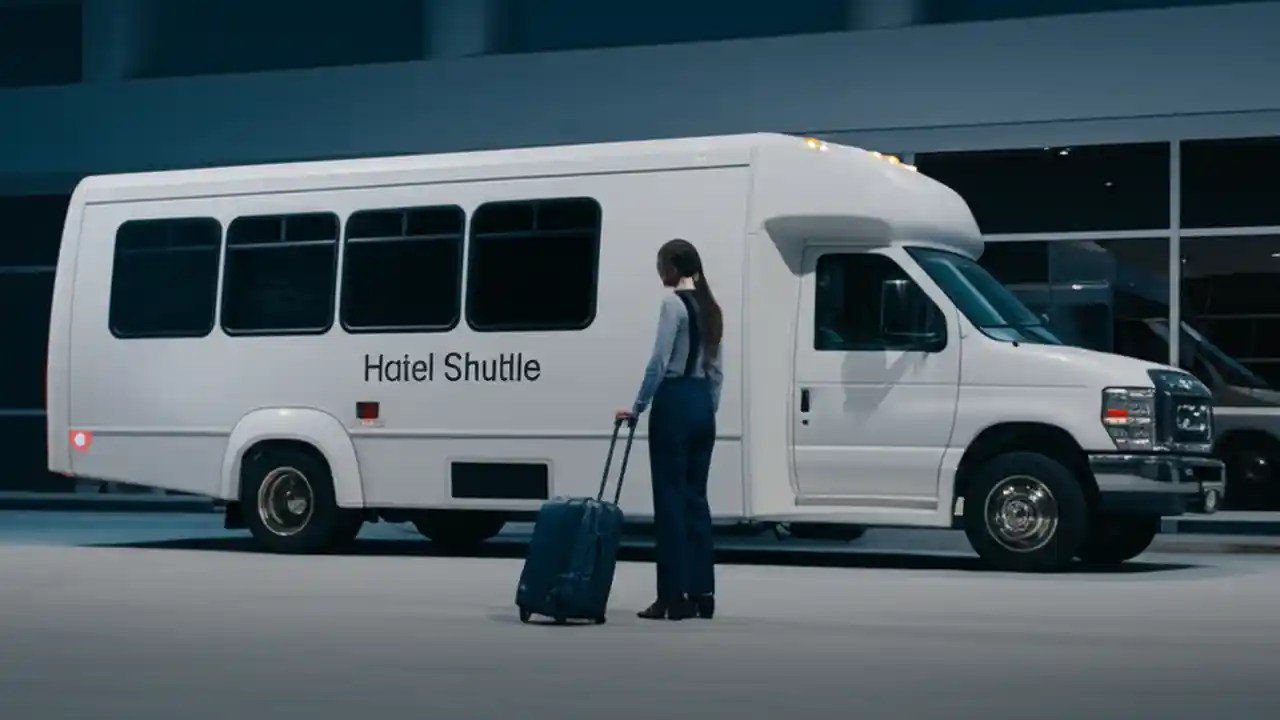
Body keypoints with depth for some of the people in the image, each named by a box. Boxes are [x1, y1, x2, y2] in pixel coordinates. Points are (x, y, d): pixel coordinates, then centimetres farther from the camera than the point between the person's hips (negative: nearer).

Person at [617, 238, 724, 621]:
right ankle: (701, 593, 11)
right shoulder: (709, 307, 14)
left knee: (671, 499, -4)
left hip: (675, 403, -8)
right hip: (703, 403, 8)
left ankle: (674, 597, -4)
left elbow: (659, 363, -17)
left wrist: (637, 407, -11)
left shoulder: (673, 303, -12)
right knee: (695, 497, 10)